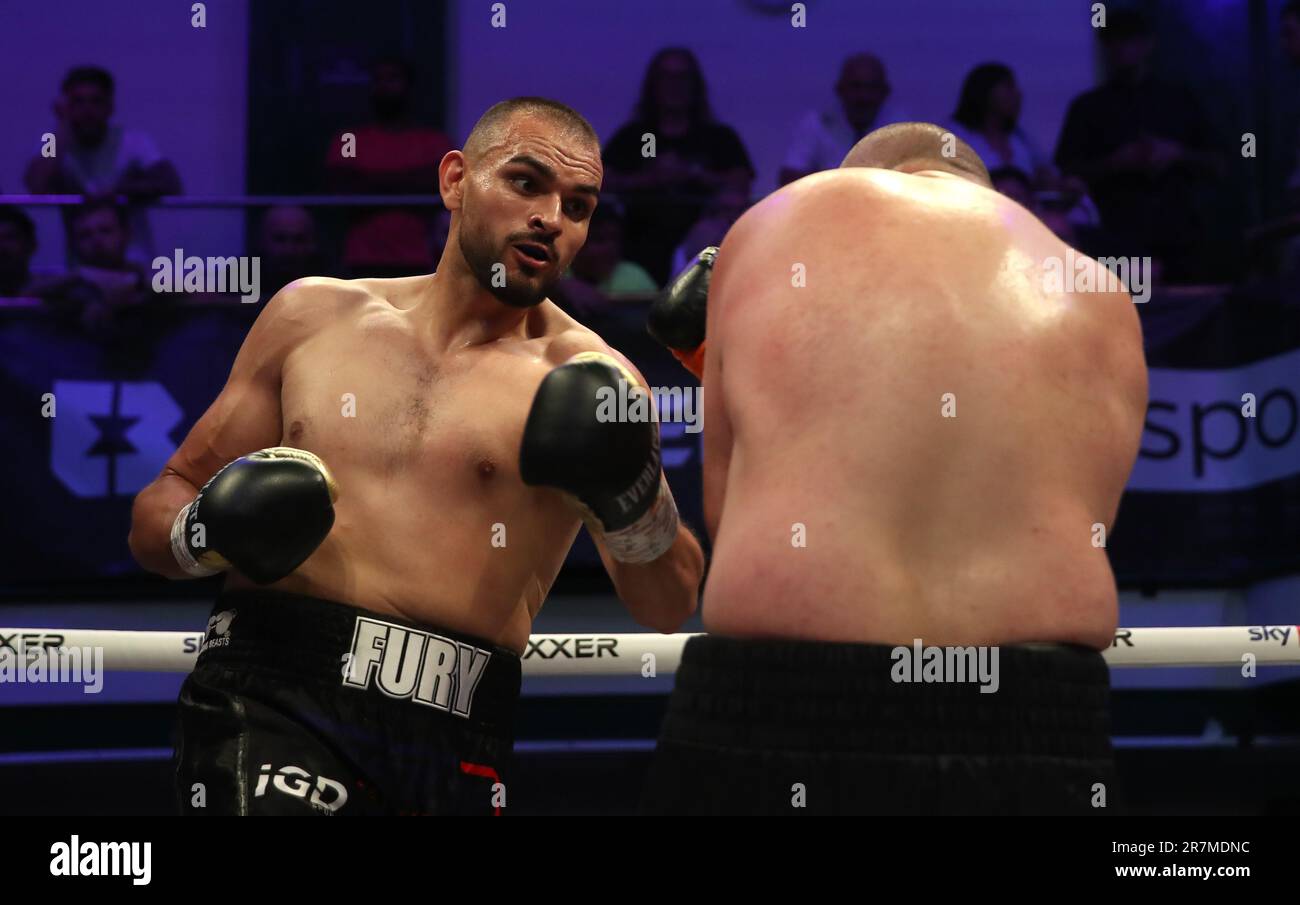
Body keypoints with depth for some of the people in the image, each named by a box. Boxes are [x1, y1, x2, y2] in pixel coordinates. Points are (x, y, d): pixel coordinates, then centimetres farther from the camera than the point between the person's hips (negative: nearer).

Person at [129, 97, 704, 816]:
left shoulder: (580, 375, 7)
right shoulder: (313, 313, 15)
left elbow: (667, 610, -3)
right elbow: (157, 511, 19)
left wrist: (633, 495, -22)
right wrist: (208, 530, -4)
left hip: (452, 742, 0)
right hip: (271, 699, 0)